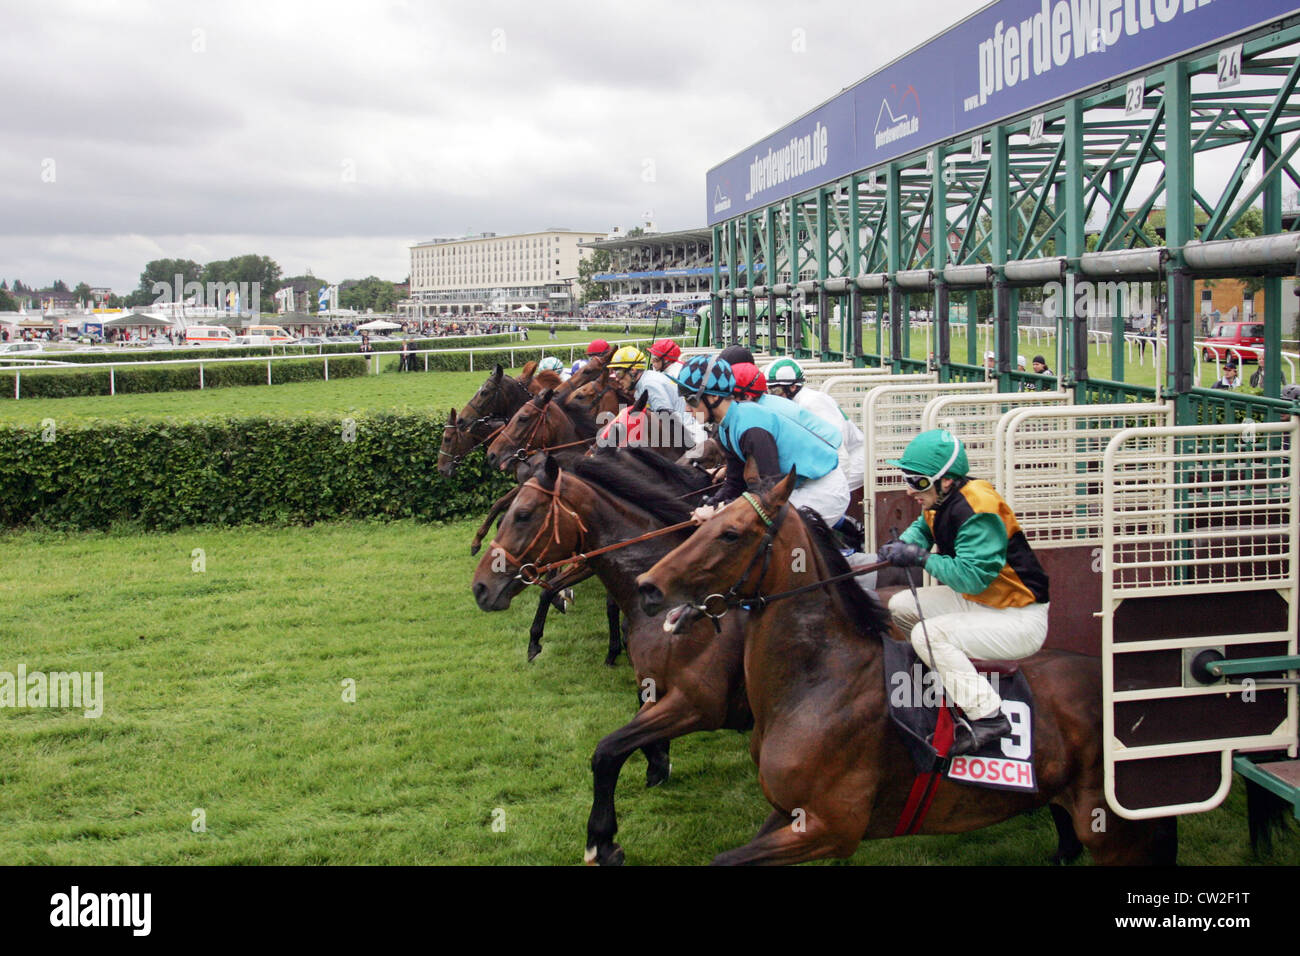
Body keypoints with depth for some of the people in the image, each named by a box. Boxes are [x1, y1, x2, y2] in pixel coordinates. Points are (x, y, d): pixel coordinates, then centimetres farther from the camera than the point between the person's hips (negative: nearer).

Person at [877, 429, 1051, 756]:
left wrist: (923, 559, -26)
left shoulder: (978, 511, -27)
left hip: (1019, 620, -10)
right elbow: (922, 528, 18)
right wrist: (902, 545, -5)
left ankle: (987, 716, -20)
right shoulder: (940, 499, 0)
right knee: (901, 606, 8)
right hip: (976, 602, 10)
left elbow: (972, 576, -32)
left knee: (929, 634, -26)